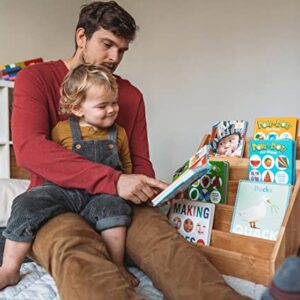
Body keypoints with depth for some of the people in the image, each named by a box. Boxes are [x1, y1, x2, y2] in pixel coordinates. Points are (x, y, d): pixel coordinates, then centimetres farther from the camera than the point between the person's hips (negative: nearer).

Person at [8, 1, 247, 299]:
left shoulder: (131, 95, 10)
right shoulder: (35, 79, -1)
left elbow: (140, 162, 11)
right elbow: (28, 147, -19)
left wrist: (150, 188, -16)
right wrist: (114, 180, -29)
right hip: (54, 203, -2)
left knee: (164, 239, -29)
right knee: (76, 251, -37)